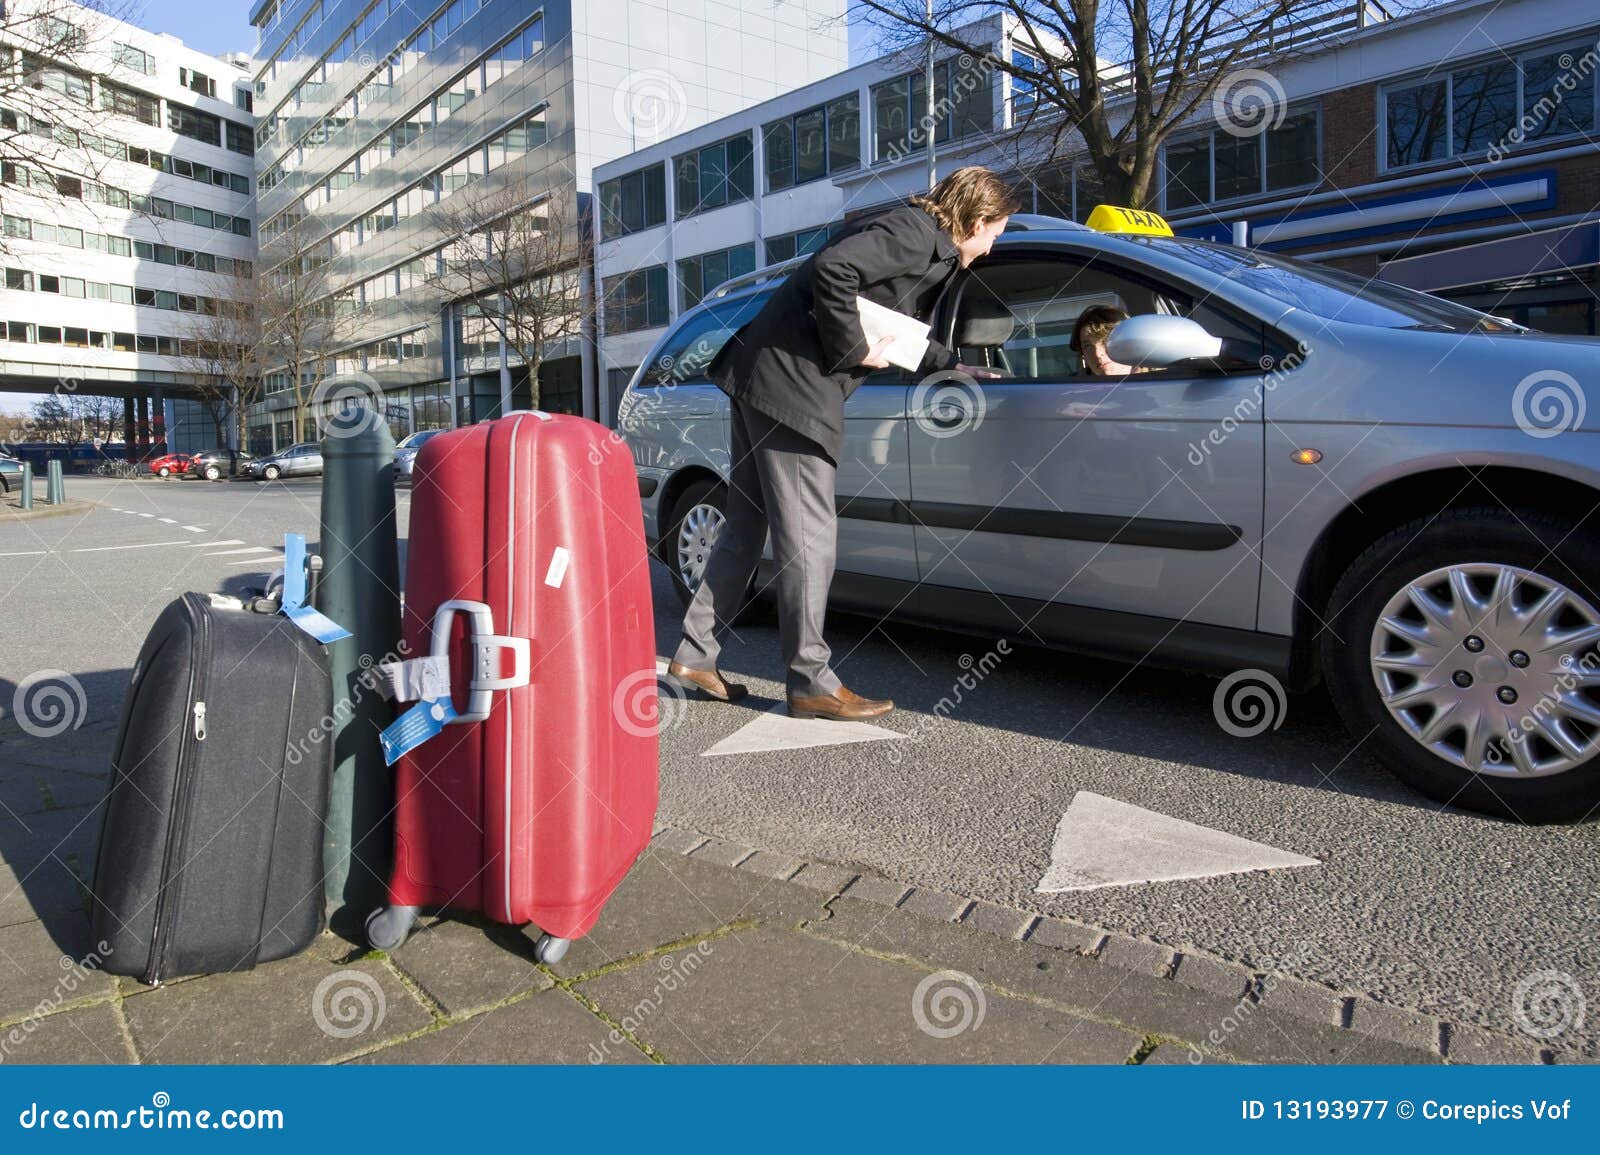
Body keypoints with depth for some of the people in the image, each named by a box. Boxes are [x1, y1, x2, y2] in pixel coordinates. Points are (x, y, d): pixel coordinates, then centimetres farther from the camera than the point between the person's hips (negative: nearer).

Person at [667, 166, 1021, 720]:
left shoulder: (925, 247, 24)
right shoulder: (913, 233, -8)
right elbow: (832, 268, -24)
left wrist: (954, 366, 39)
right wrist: (853, 349, -15)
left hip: (760, 376, 11)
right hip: (792, 384, -11)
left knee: (747, 525, 13)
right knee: (808, 536, -6)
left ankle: (695, 656, 20)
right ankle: (811, 681, 3)